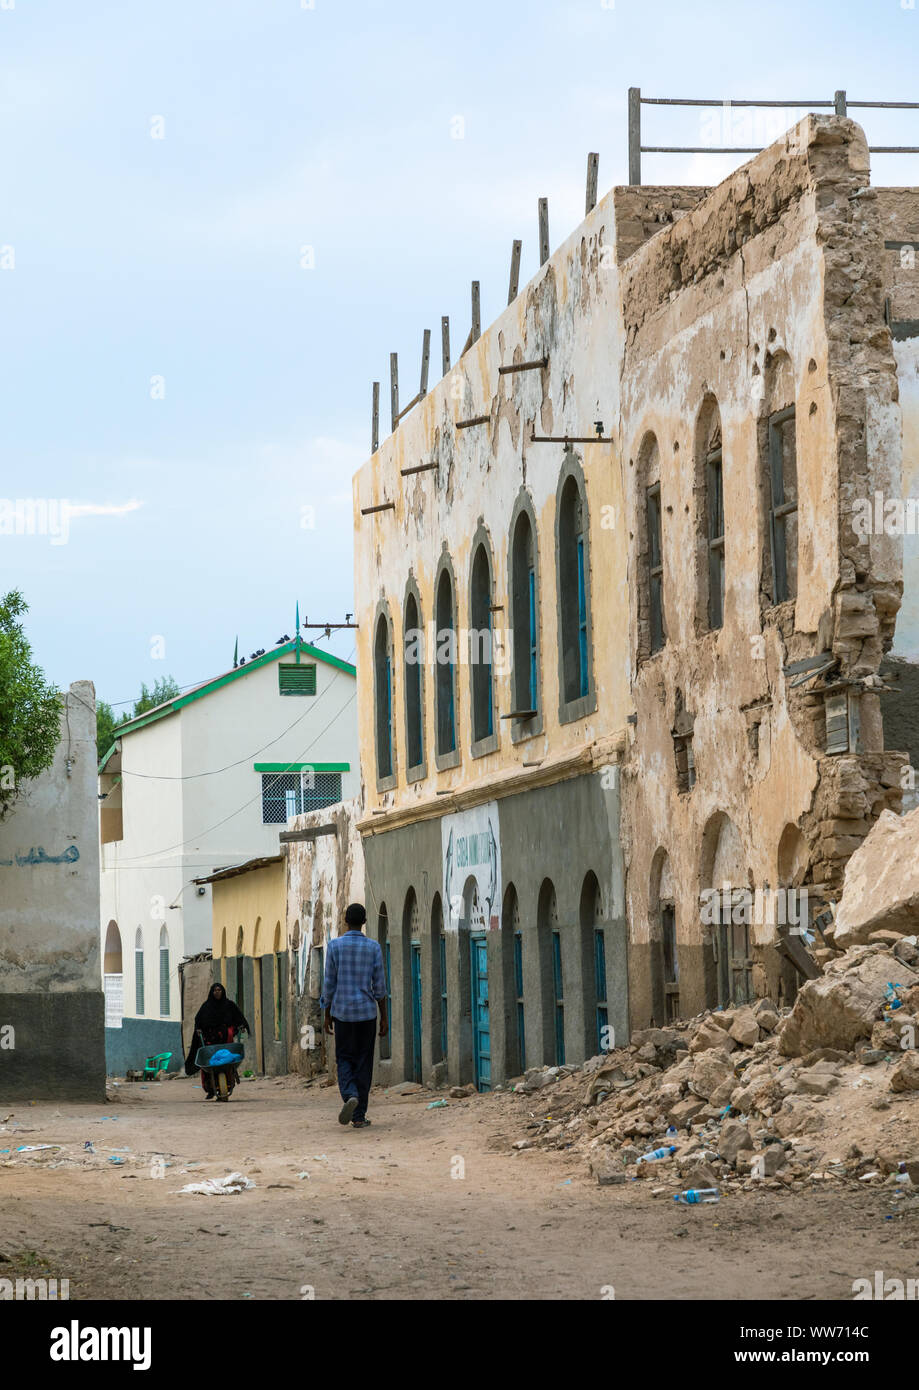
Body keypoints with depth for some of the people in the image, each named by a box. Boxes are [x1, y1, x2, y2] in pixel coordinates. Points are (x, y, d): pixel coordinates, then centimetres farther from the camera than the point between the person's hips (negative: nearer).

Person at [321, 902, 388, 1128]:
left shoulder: (335, 946, -4)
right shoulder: (373, 947, -2)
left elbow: (329, 984, -2)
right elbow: (379, 987, -1)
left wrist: (327, 1015, 8)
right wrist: (384, 1018, 6)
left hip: (342, 1013, 0)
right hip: (366, 1013, 0)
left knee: (344, 1059, 11)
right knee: (363, 1063, 7)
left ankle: (350, 1096, -18)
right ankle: (359, 1116, 6)